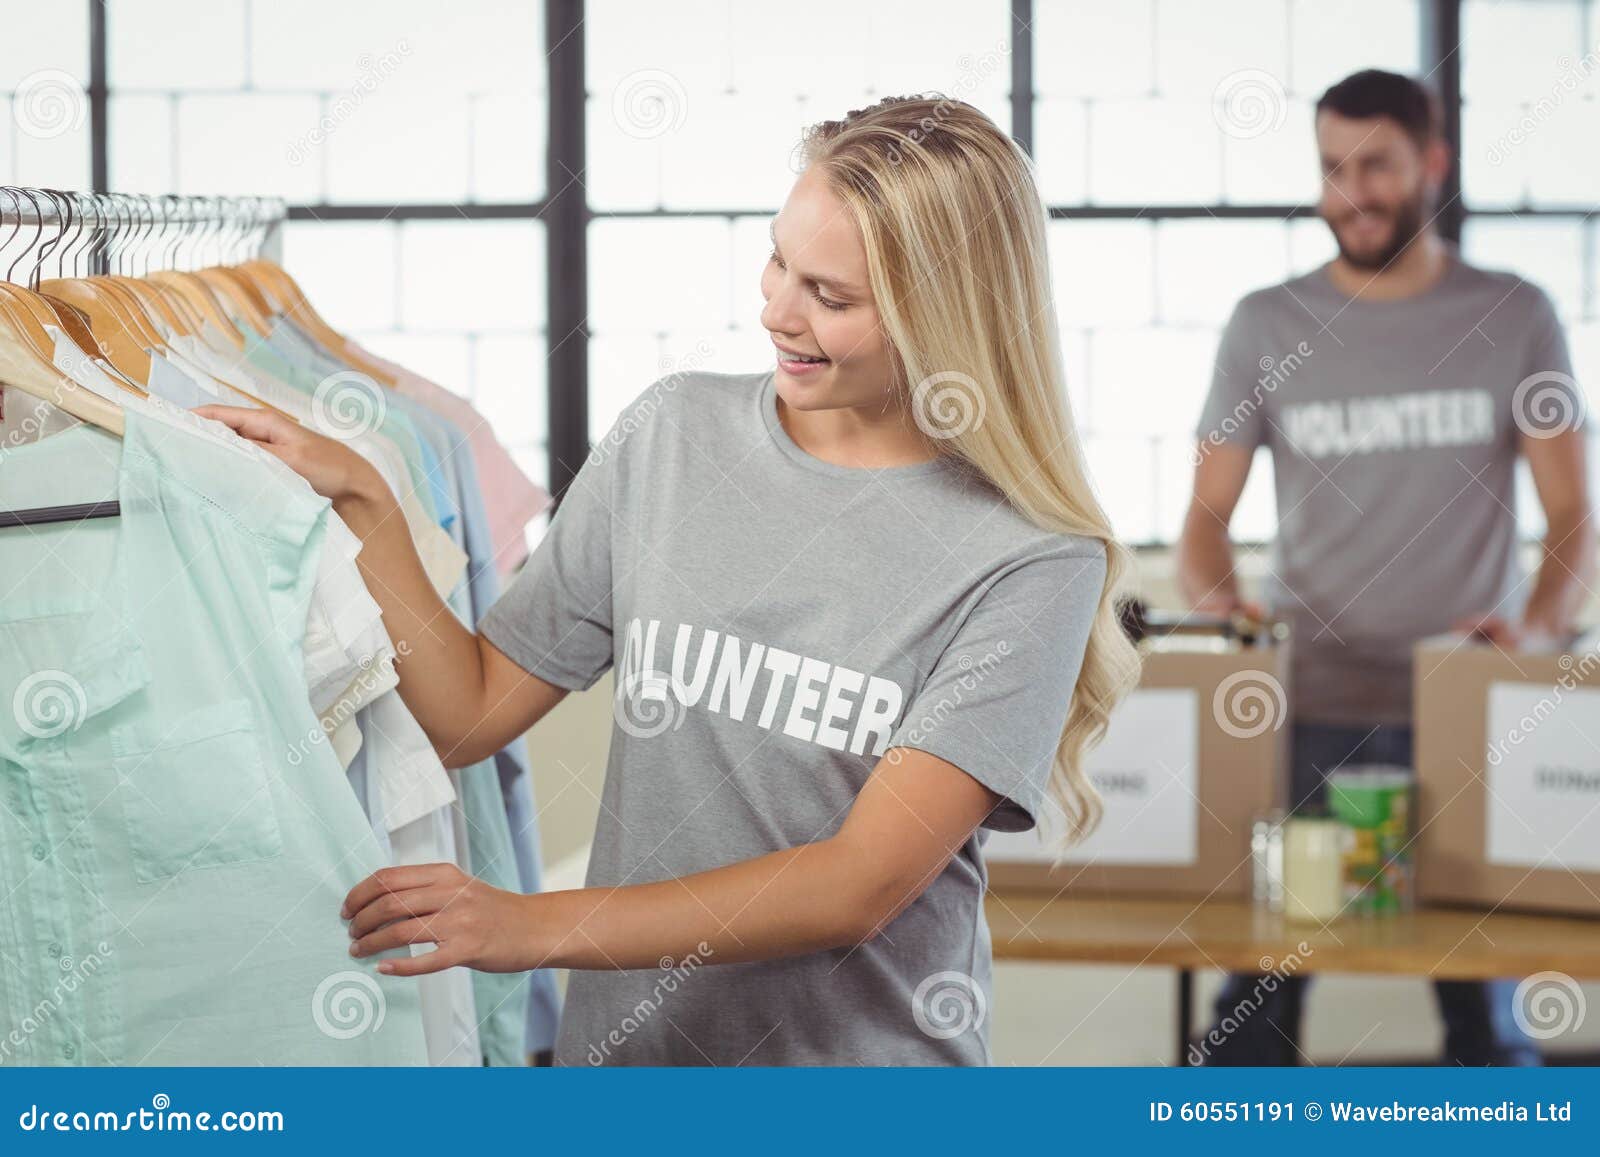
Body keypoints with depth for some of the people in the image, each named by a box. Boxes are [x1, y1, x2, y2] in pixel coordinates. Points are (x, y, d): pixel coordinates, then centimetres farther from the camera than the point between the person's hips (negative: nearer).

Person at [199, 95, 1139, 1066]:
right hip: (625, 1047, 4)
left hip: (871, 1058, -4)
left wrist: (538, 925, -28)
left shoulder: (1034, 560, -16)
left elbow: (865, 885, -22)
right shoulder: (673, 436, -1)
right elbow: (471, 715, 1)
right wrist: (363, 503, -11)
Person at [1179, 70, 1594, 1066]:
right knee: (1253, 997, -1)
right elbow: (1208, 513, 7)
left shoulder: (1512, 318, 4)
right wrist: (1219, 605, -15)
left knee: (1484, 1003, 1)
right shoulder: (1268, 325, 6)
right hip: (1308, 712, 1)